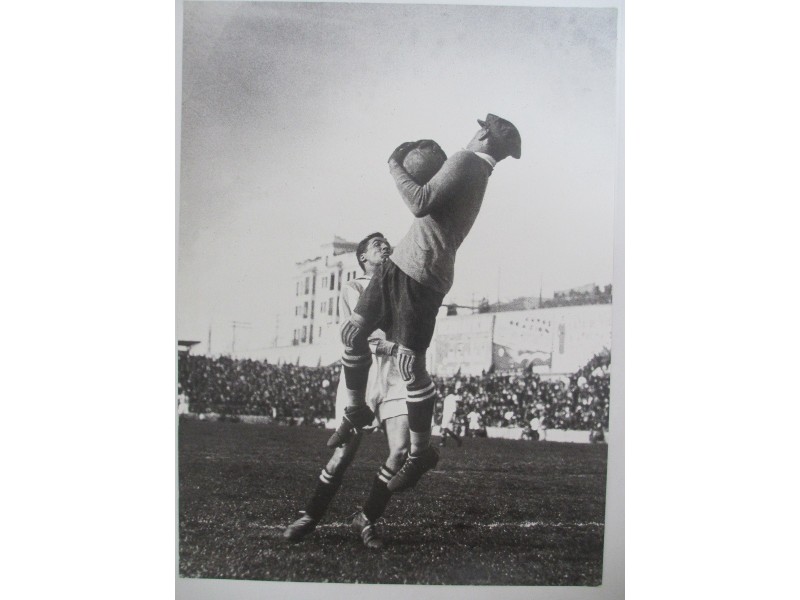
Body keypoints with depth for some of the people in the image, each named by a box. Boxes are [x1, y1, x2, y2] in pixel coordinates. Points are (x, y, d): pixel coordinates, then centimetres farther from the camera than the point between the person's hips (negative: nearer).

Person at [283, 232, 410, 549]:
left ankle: (366, 519, 7)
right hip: (362, 372, -3)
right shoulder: (353, 288, 9)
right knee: (345, 452, -6)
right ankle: (310, 516, 14)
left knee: (401, 451, -11)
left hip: (395, 374, 3)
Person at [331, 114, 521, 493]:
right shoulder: (476, 172, 18)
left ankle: (420, 452, 11)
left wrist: (395, 165, -10)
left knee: (410, 365, -5)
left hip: (422, 275, -10)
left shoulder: (467, 161, -11)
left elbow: (421, 204, -24)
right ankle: (356, 411, 25)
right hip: (401, 262, 10)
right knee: (353, 332, 9)